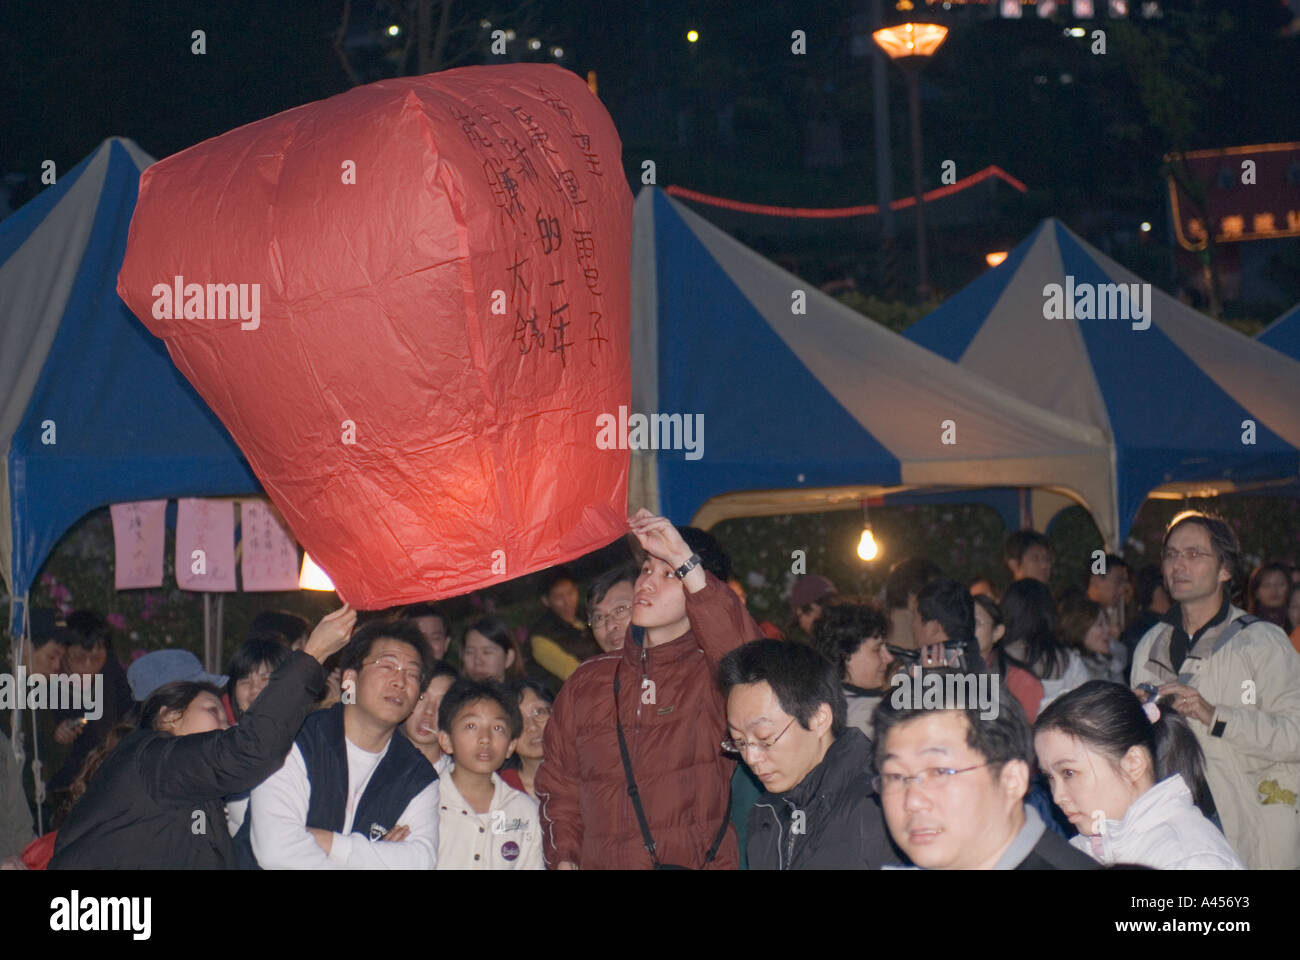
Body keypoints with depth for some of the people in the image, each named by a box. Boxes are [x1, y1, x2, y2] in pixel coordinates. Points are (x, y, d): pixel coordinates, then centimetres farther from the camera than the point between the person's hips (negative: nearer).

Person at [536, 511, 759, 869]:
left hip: (703, 860, -3)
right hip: (600, 861, 3)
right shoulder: (587, 682, 14)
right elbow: (559, 784, 18)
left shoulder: (711, 671, 1)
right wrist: (564, 857, 5)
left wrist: (685, 562, -22)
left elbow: (746, 658, -23)